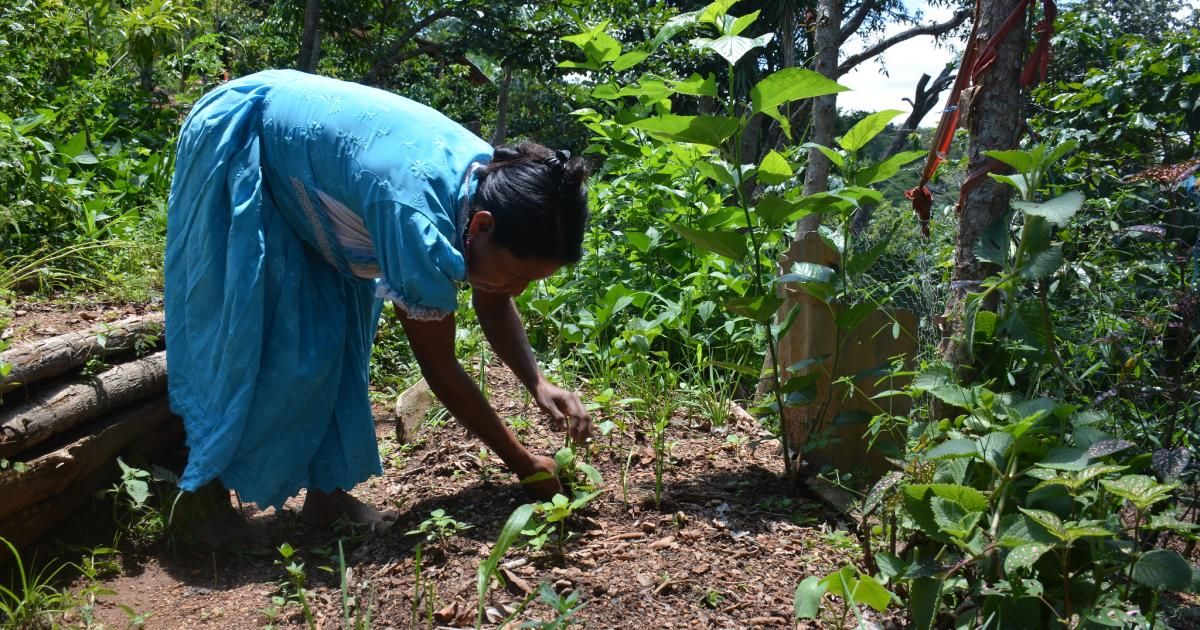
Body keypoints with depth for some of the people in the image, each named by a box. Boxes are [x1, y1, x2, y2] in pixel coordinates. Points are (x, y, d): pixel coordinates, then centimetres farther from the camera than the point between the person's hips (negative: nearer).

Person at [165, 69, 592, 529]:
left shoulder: (495, 185, -16)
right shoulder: (419, 219, -41)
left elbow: (494, 305, -1)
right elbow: (439, 369, -30)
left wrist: (538, 383, -17)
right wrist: (523, 463, -21)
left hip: (300, 149, 8)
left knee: (337, 331, 3)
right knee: (244, 340, -7)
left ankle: (325, 492, 10)